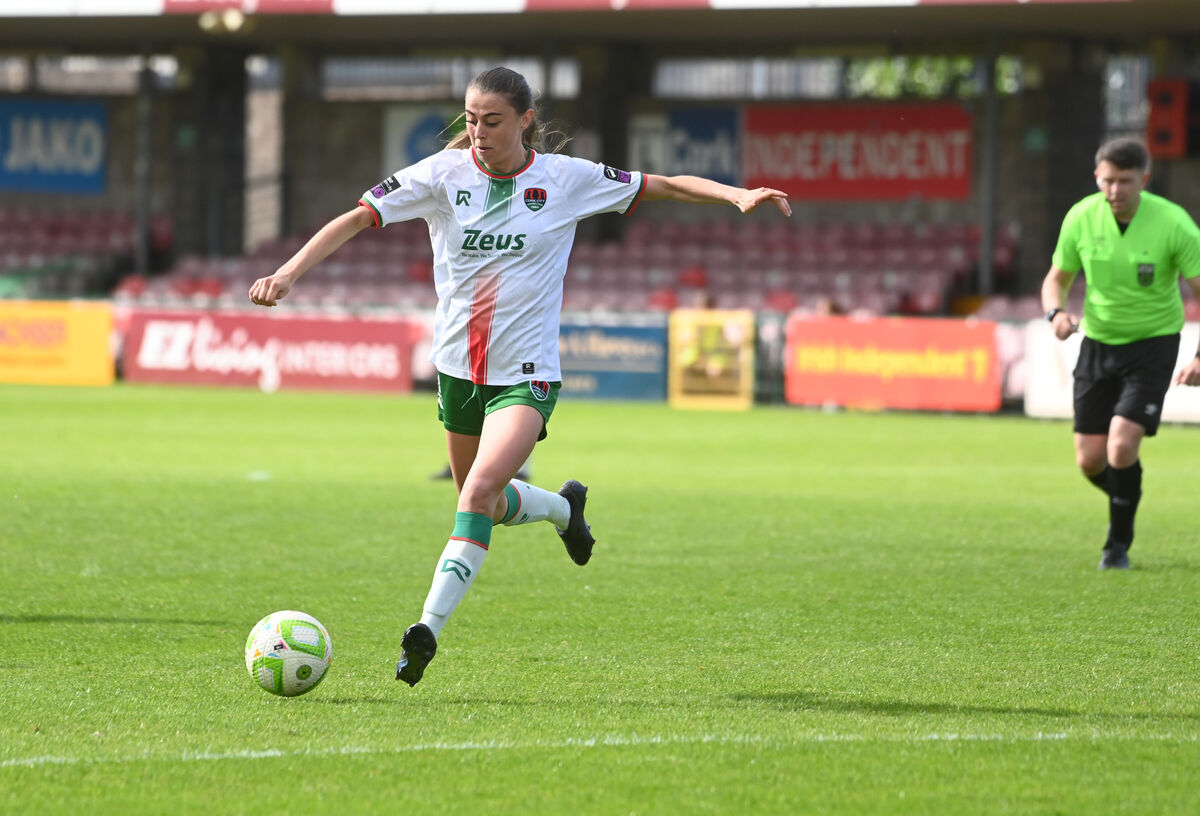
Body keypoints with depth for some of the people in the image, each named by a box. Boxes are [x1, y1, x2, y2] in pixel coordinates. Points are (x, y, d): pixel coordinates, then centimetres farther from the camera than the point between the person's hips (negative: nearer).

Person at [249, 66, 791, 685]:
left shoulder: (566, 179, -7)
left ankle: (429, 628, -24)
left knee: (479, 492, -24)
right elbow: (356, 218, -10)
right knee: (489, 507, 17)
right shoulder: (443, 174, -6)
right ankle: (563, 507, 50)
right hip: (458, 368, 4)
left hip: (526, 373, -4)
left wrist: (737, 195, -14)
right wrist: (291, 271, -23)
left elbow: (668, 186, 0)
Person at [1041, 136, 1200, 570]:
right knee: (1090, 460, 1)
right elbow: (1056, 278, 6)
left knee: (1122, 445, -20)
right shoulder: (1081, 218, -10)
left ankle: (1119, 542, 3)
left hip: (1153, 342, -3)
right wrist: (1057, 312, -17)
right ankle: (1126, 503, 35)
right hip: (1098, 341, 3)